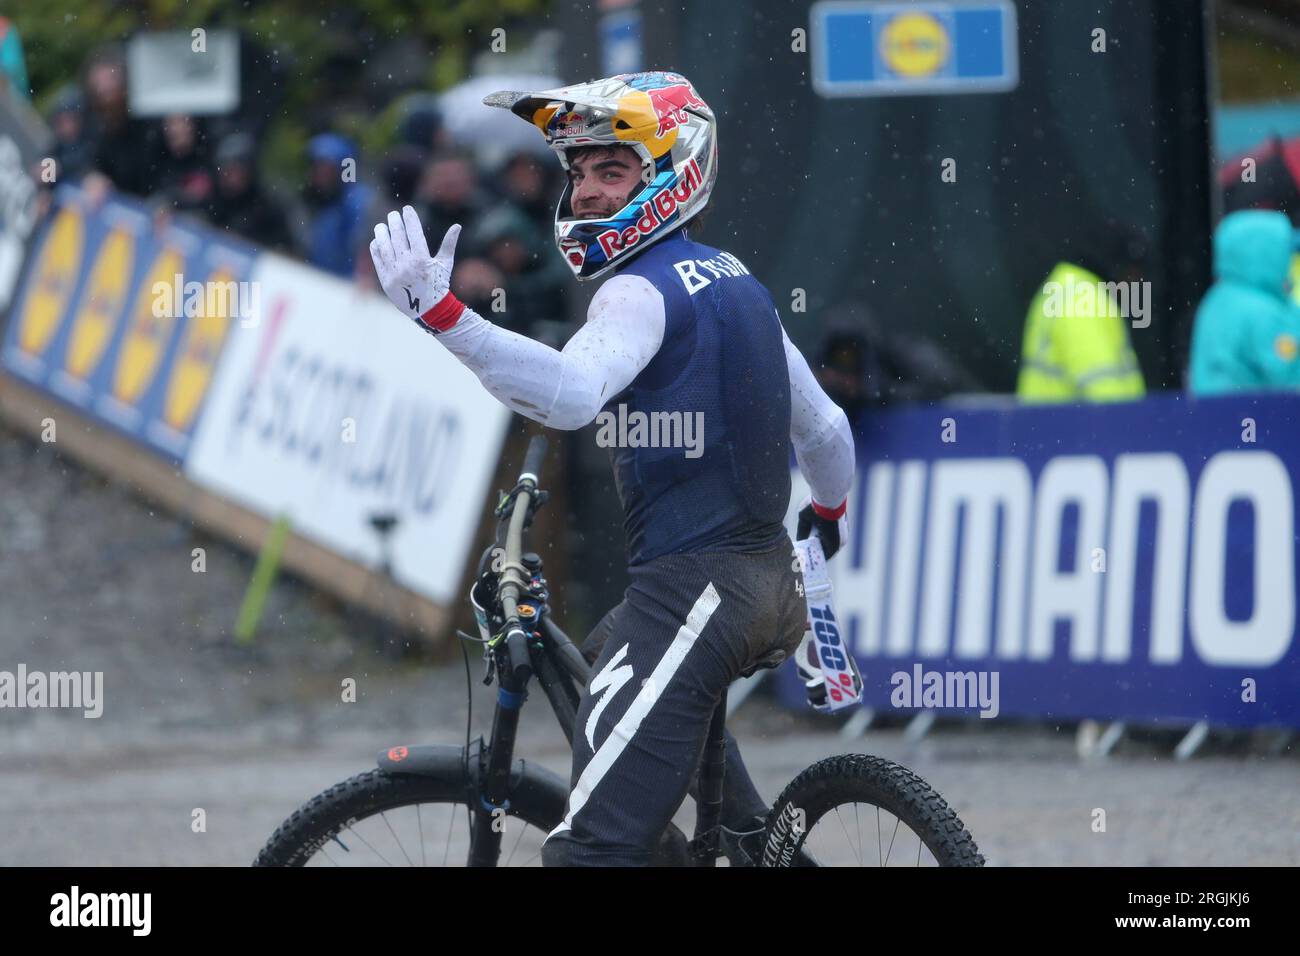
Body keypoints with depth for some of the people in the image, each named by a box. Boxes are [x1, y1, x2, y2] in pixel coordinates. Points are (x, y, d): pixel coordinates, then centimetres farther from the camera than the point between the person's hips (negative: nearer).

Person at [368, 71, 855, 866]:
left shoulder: (641, 290, -11)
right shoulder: (735, 280, 17)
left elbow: (573, 394, -31)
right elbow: (826, 427, 27)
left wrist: (441, 314, -40)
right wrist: (829, 512, 48)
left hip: (690, 586, -10)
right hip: (774, 583, 10)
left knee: (595, 846, -16)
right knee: (609, 661, 41)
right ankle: (751, 840, 37)